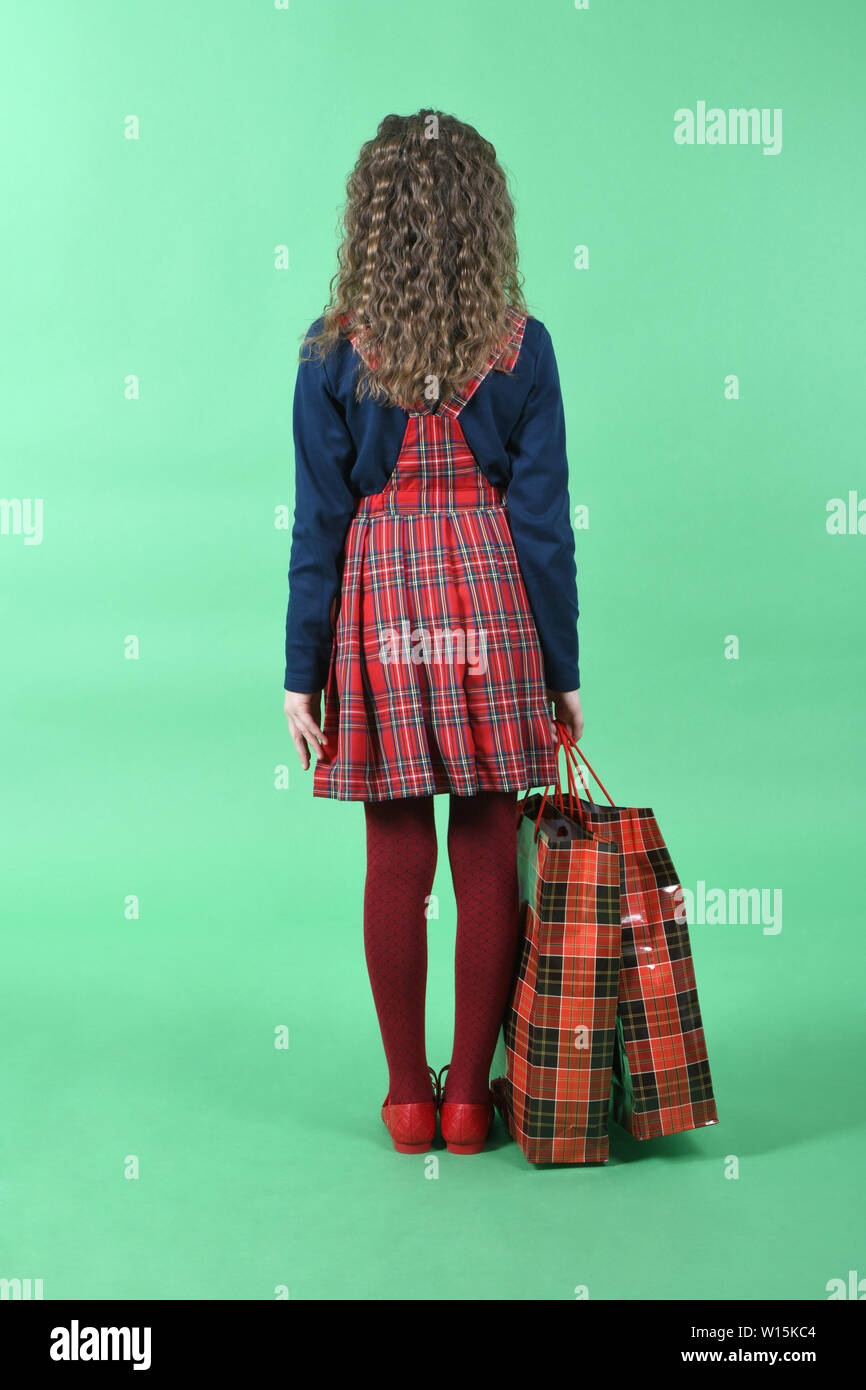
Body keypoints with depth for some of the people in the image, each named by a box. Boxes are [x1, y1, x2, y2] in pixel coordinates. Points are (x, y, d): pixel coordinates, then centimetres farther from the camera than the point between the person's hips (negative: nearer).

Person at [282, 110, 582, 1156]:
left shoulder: (335, 354, -4)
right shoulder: (519, 345, -3)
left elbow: (318, 526, -4)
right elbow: (543, 518, -2)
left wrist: (301, 675, 2)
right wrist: (562, 670, 4)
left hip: (378, 603, 0)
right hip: (491, 598, 0)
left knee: (396, 861, 8)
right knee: (489, 855, 8)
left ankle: (409, 1097, 20)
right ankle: (471, 1095, 18)